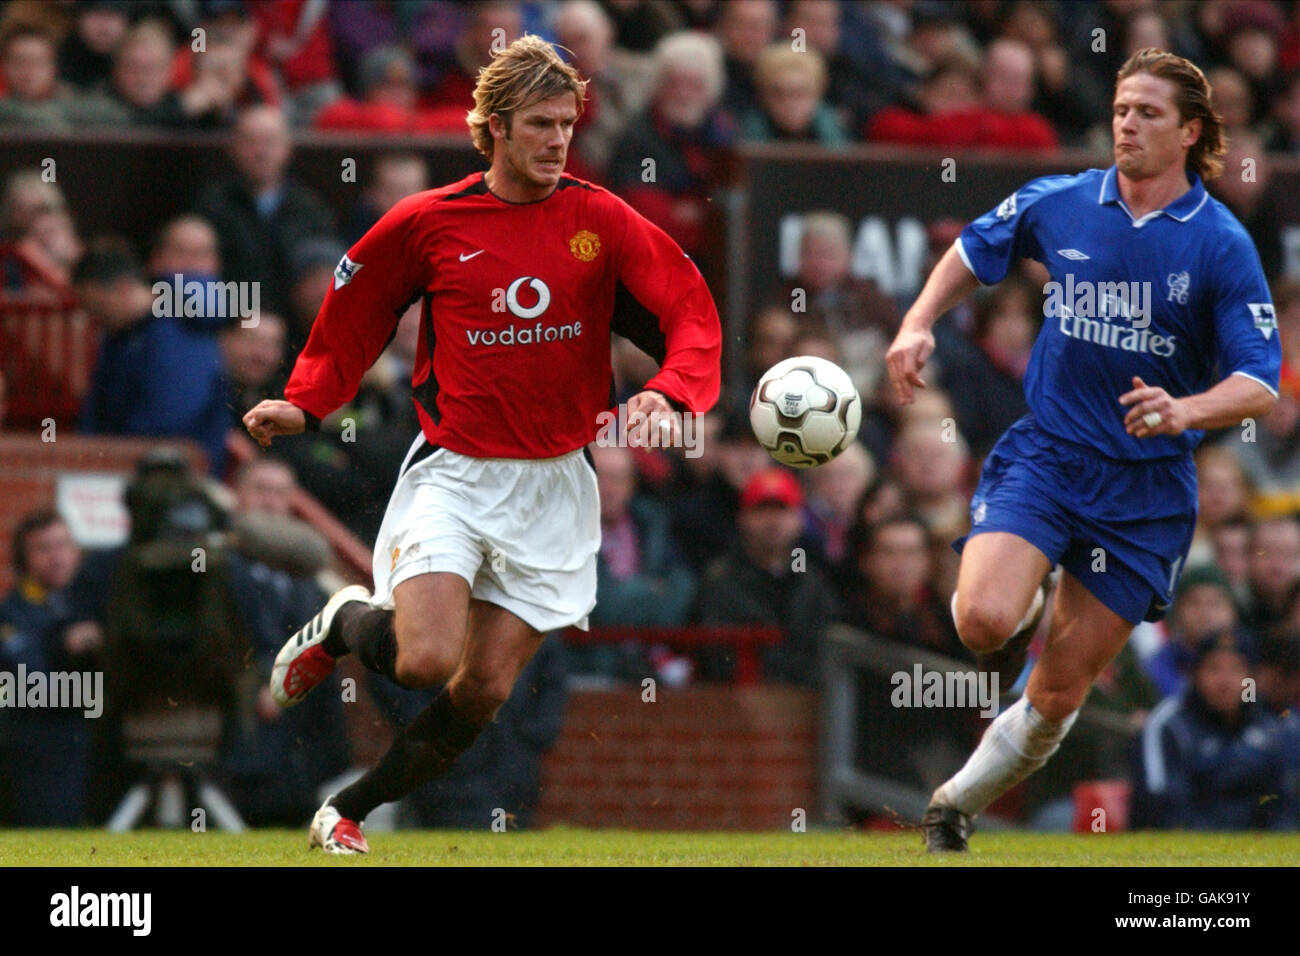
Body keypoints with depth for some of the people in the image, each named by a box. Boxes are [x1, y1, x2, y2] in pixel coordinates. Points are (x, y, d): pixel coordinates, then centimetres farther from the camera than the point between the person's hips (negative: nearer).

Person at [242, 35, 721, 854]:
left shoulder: (600, 220, -2)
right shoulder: (427, 224, -3)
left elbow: (691, 310, -4)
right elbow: (354, 315, 11)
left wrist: (670, 391, -23)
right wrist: (303, 405, 2)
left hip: (553, 482, 2)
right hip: (454, 473, -2)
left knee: (485, 690, -1)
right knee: (426, 658, -22)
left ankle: (347, 813, 18)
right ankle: (344, 624, 14)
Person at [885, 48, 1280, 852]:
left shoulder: (1221, 244, -7)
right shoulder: (1058, 205, 0)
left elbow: (1261, 383, -10)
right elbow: (973, 253, 20)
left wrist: (1186, 410, -29)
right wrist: (919, 324, 3)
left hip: (1146, 488, -1)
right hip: (1045, 453, 1)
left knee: (1060, 694, 2)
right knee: (983, 619, -26)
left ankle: (958, 804, 26)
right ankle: (1024, 617, 12)